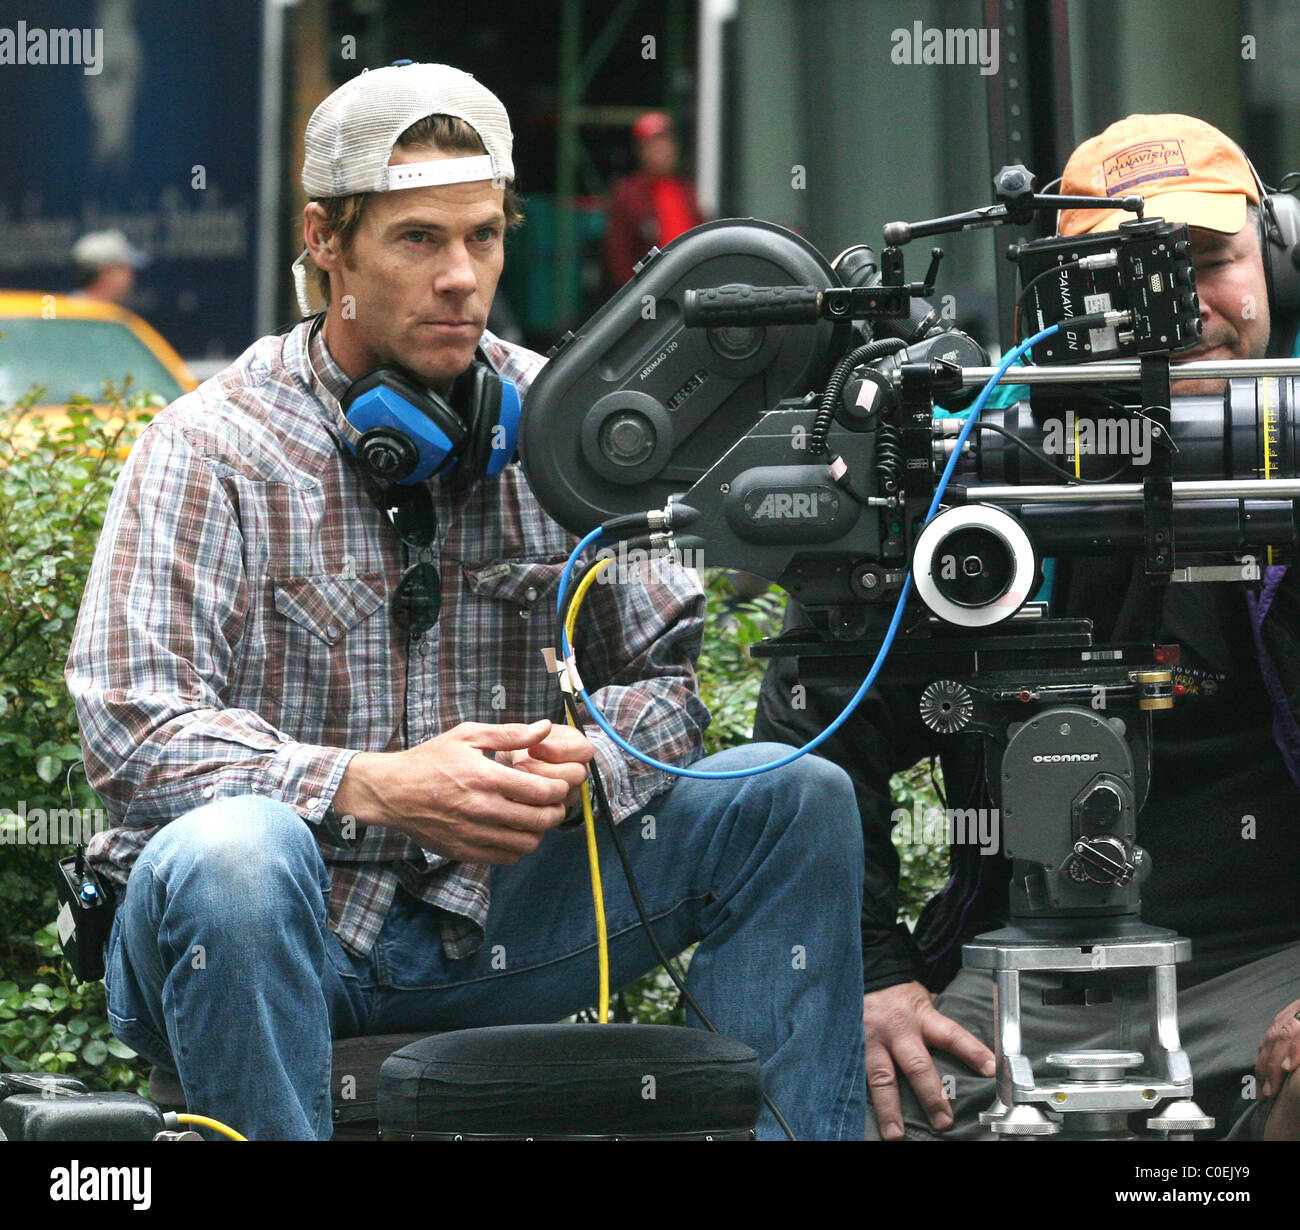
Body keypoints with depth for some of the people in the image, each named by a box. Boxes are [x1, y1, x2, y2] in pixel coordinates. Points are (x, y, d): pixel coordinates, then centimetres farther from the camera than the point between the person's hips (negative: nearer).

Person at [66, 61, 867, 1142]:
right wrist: (375, 786, -29)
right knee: (233, 851, -40)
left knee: (795, 798, -8)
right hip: (269, 932, -4)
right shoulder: (210, 452, -8)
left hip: (488, 929, 4)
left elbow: (666, 672, 7)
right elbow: (131, 733, -17)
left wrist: (586, 758, -18)